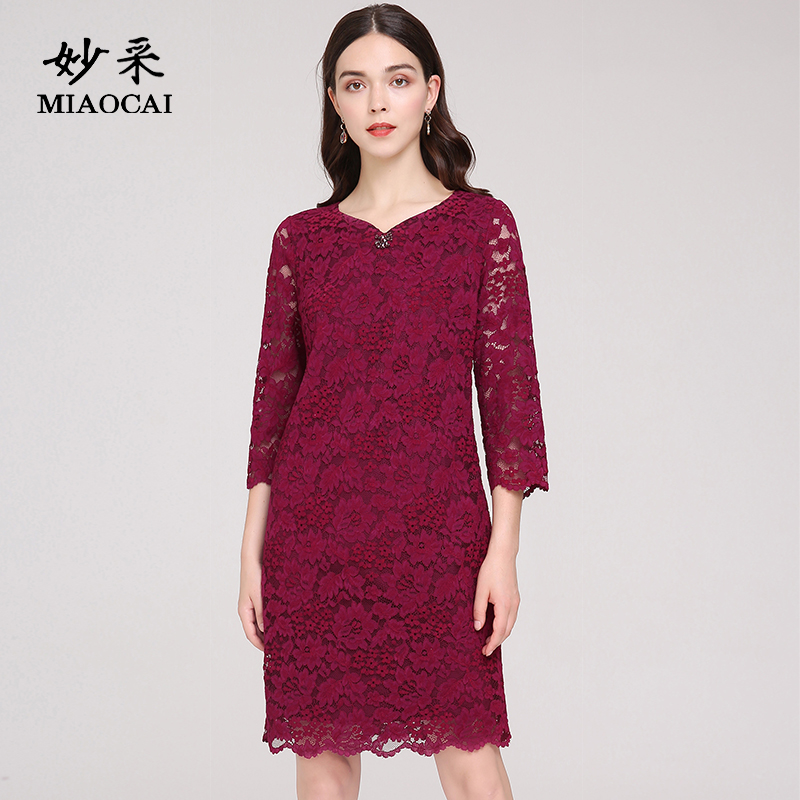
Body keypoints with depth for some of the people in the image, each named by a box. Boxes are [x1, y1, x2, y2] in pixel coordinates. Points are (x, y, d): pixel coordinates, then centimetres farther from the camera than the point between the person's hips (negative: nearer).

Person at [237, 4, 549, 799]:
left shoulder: (483, 225, 2)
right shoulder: (300, 237, 7)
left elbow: (508, 385, 0)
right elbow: (273, 391, 9)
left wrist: (504, 549, -6)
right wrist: (252, 551, 5)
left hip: (439, 525, -2)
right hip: (316, 525, 2)